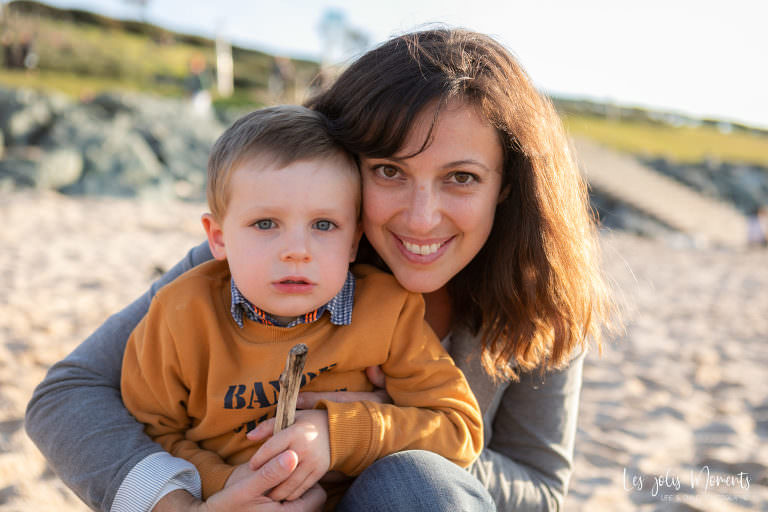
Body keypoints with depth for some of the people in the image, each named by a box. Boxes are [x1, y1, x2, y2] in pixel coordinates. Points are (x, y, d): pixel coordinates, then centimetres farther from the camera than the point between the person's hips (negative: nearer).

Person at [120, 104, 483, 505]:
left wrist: (340, 433, -23)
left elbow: (460, 429, -11)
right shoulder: (182, 317, -10)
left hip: (349, 501, 0)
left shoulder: (389, 310, -12)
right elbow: (149, 428, 1)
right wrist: (220, 483, -17)